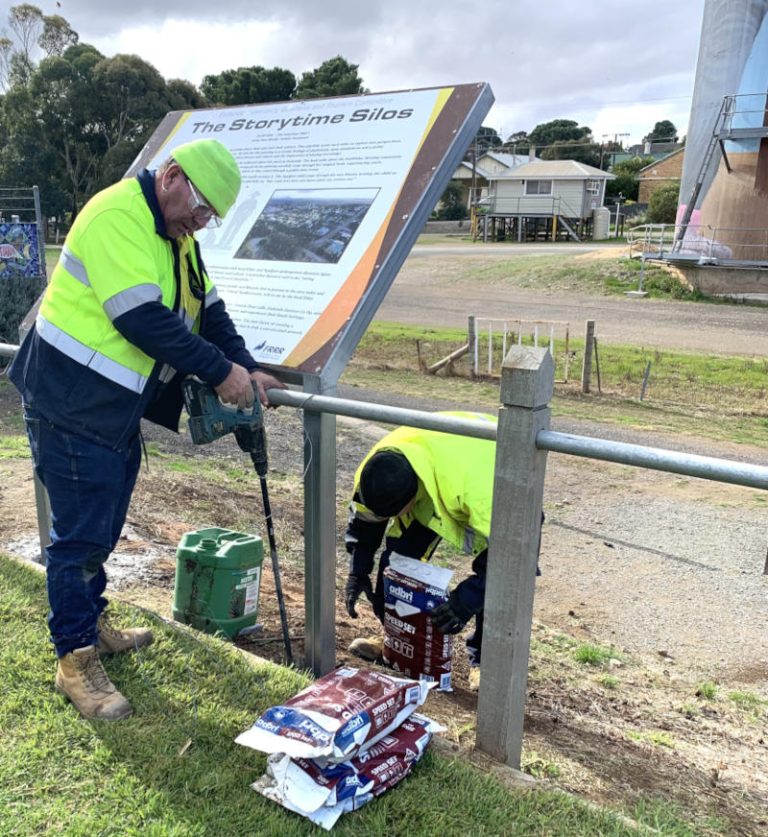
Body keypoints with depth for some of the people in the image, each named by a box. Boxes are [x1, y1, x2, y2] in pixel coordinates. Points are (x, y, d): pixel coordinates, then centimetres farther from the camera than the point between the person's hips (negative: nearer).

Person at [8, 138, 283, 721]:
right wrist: (220, 371, -22)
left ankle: (92, 623, 37)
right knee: (80, 533, 0)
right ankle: (76, 660, 14)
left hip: (117, 409, 9)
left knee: (104, 526, 19)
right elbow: (144, 320, -27)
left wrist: (247, 369, -3)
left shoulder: (176, 236, 12)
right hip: (71, 405, -9)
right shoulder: (117, 216, -19)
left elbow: (209, 311, 10)